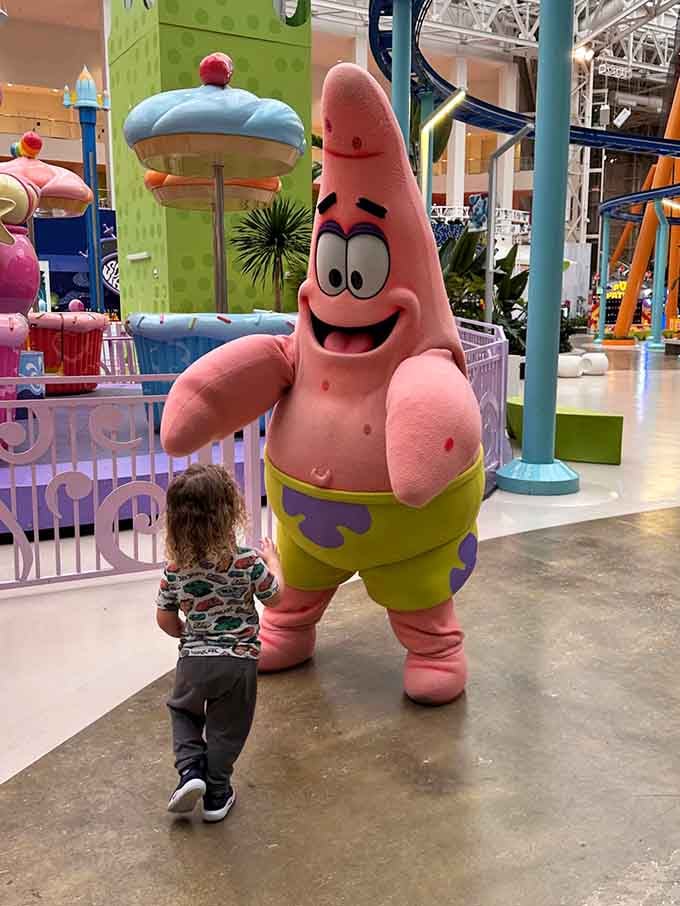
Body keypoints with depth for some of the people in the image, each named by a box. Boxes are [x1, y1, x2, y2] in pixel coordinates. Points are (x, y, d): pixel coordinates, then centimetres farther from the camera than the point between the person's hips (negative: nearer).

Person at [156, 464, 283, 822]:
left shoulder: (175, 568, -8)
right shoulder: (249, 561, -16)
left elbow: (165, 620, 1)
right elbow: (274, 598, 0)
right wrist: (272, 560, 15)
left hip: (193, 659, 2)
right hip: (239, 661, -1)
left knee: (182, 710, 28)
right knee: (227, 727, 16)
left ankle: (190, 769, 11)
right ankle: (216, 793, 25)